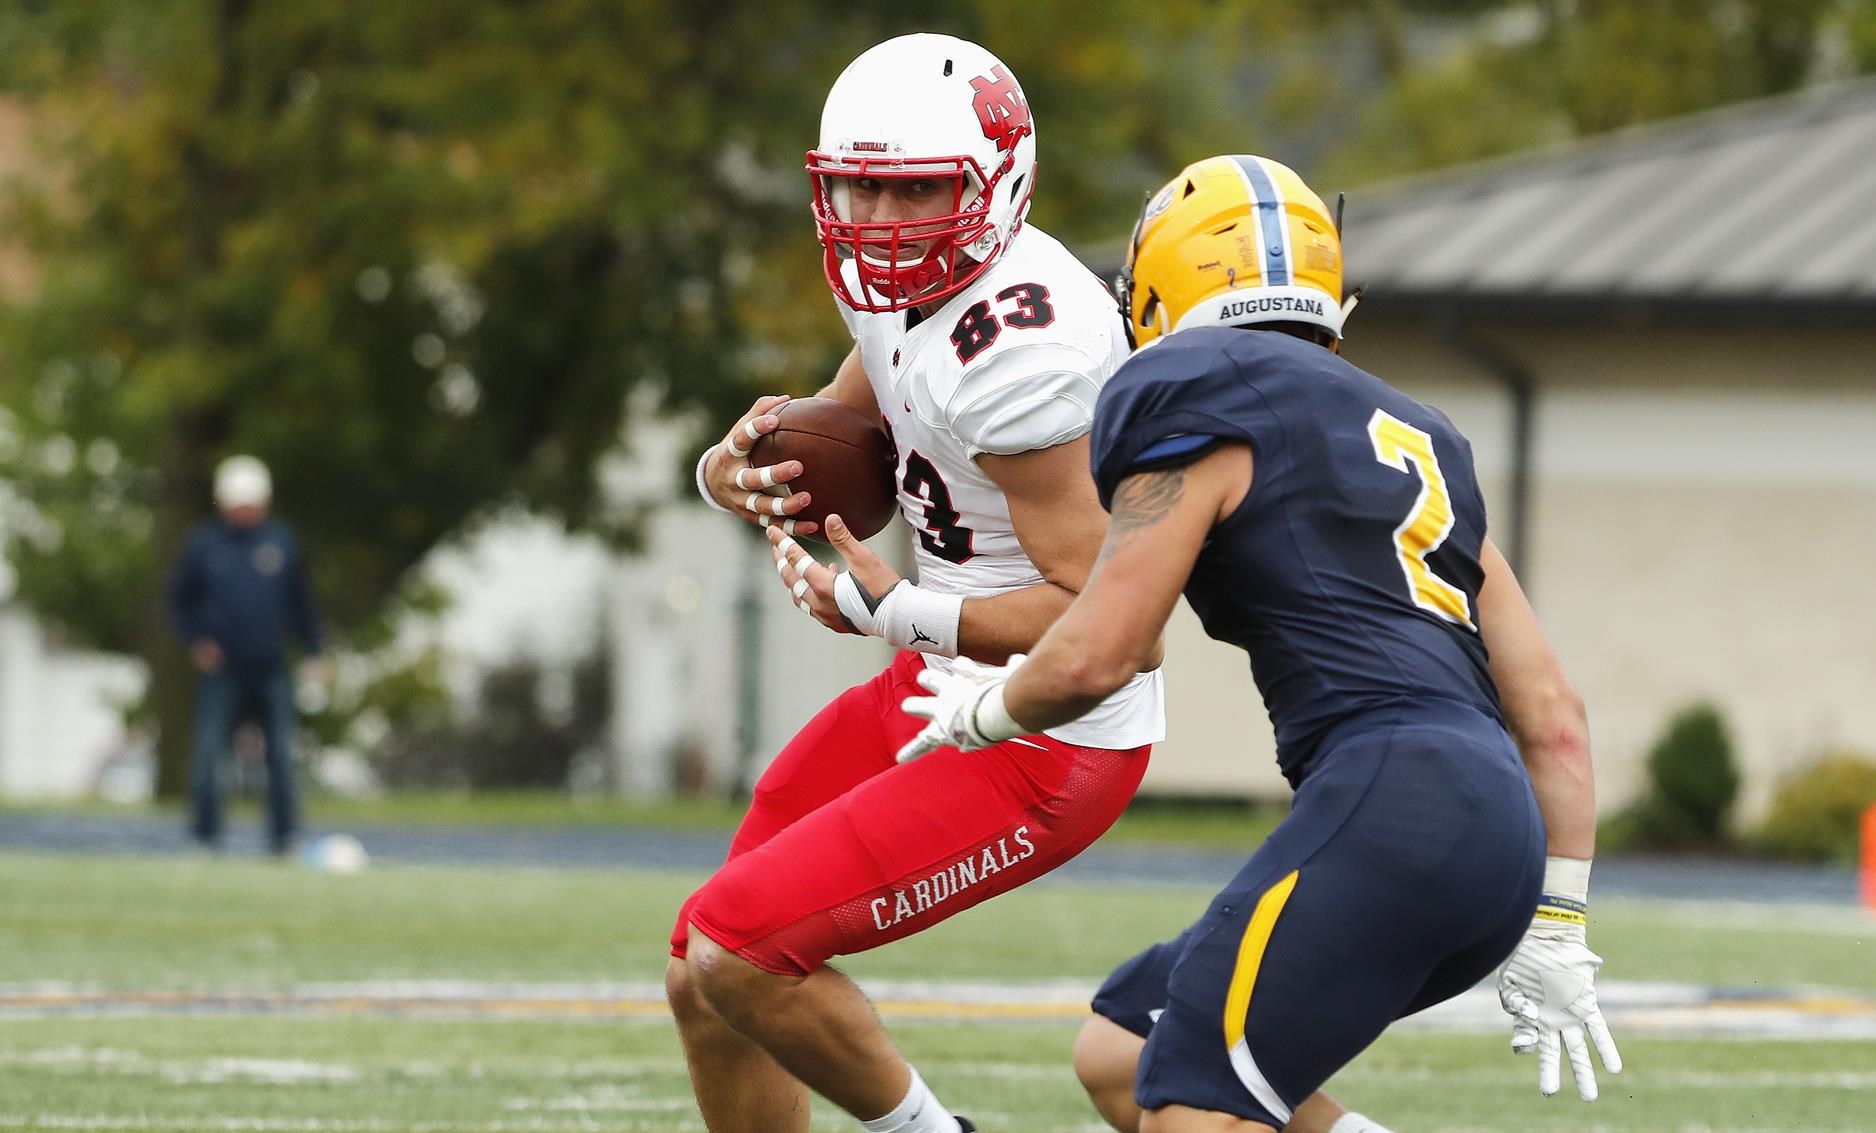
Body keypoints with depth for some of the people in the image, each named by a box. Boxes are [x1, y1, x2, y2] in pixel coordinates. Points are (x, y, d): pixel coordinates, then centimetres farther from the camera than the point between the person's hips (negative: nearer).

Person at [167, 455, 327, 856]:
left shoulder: (282, 541, 7)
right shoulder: (204, 544, 2)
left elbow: (301, 601, 14)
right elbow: (179, 599, 10)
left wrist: (313, 652, 8)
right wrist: (195, 640, -4)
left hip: (271, 668, 1)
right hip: (220, 669, -1)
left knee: (282, 751, -1)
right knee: (208, 751, -7)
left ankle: (283, 833, 6)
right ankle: (205, 834, 0)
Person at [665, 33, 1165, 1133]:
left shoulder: (1016, 350, -28)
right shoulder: (908, 278, 3)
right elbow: (835, 459, 16)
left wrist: (889, 609, -23)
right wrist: (737, 473, -7)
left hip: (1043, 750, -10)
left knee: (737, 949, -15)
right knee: (706, 983, 11)